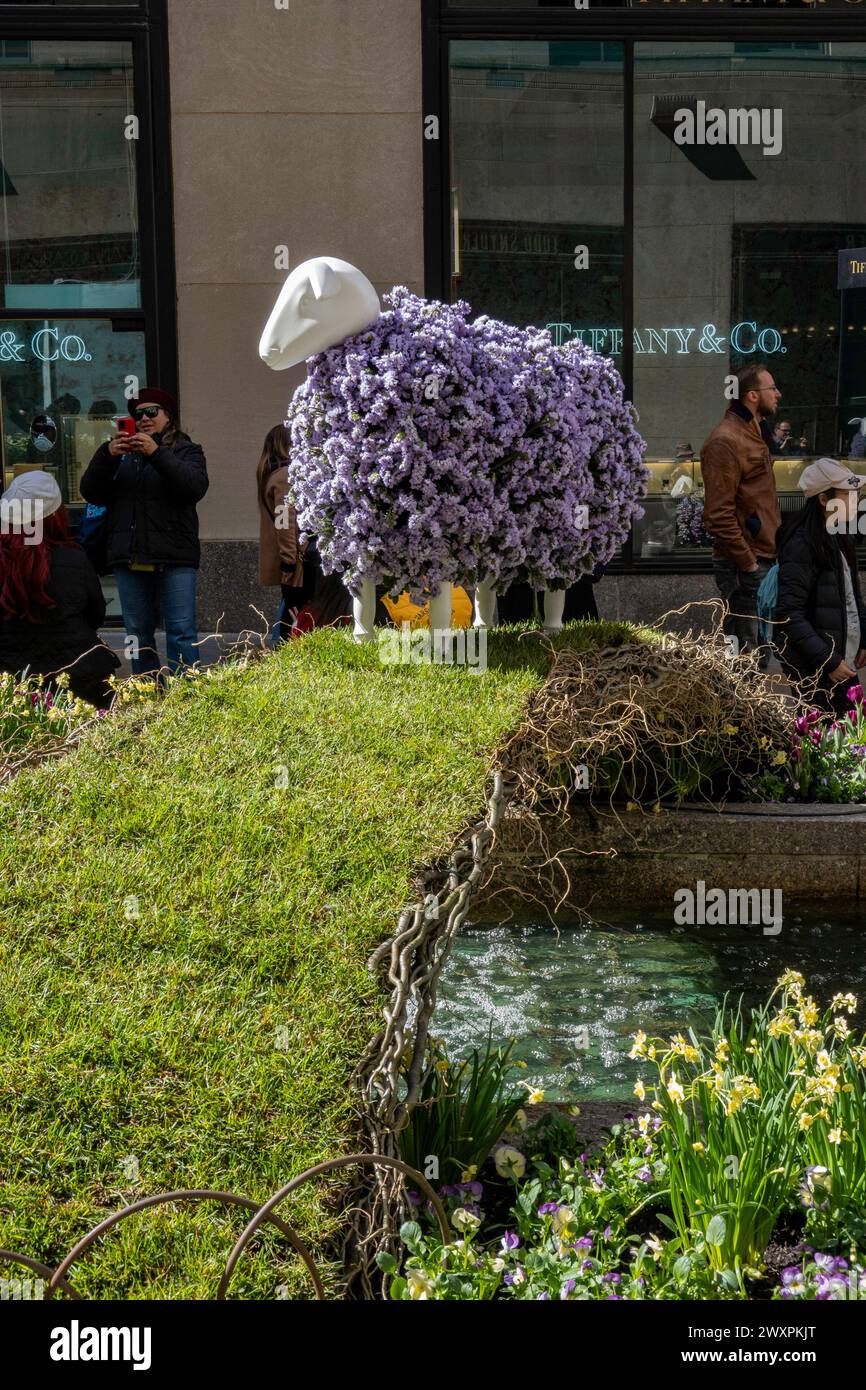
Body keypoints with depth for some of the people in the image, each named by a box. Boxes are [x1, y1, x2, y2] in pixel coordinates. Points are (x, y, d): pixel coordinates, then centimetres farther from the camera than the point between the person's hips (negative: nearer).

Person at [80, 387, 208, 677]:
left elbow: (196, 486, -13)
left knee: (181, 632, -8)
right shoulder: (122, 452, 16)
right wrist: (107, 455, -10)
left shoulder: (186, 450, 8)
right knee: (138, 634, 7)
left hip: (173, 558, -4)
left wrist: (157, 453, -20)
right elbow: (91, 493, 5)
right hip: (129, 558, 4)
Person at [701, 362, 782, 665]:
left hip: (761, 560, 10)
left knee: (760, 652, 13)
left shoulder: (753, 433, 17)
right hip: (745, 566, -10)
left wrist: (768, 556, 16)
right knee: (749, 653, -8)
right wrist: (748, 563, -18)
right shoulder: (725, 441, -14)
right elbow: (719, 515, -20)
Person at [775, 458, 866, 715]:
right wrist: (828, 662, -22)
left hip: (844, 661, 8)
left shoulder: (839, 537, 9)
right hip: (814, 671, -8)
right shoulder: (802, 546, -18)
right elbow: (790, 614, -22)